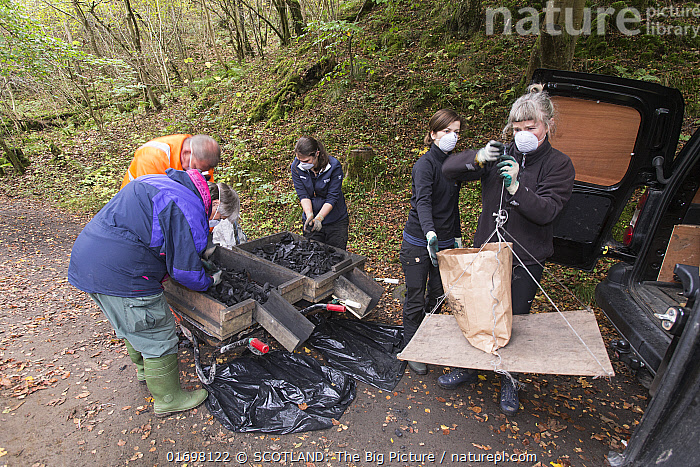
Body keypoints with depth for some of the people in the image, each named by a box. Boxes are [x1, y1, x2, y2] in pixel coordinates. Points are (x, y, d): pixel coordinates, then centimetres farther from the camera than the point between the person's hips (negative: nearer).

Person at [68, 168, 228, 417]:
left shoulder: (153, 182, 16)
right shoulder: (185, 209, -16)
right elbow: (184, 269, -14)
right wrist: (208, 281, 6)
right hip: (120, 276, -10)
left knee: (133, 325, 30)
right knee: (158, 336, 6)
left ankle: (145, 369, 53)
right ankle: (168, 399, 24)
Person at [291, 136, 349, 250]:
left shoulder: (334, 166, -19)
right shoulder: (296, 167, -10)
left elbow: (332, 198, -19)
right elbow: (303, 195, -10)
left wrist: (319, 218, -30)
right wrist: (309, 215, -26)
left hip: (336, 221, -2)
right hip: (311, 220, 2)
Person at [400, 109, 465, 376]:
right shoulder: (425, 164, -14)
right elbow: (423, 201, -30)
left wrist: (457, 236, 19)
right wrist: (430, 233, -46)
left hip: (444, 242, 8)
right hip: (420, 242, -7)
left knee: (437, 296, 17)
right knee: (415, 300, 3)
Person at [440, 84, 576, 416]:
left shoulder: (558, 165, -4)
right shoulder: (499, 154, 0)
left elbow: (547, 211, -16)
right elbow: (449, 169, -6)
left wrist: (516, 186, -27)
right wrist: (478, 158, -24)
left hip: (525, 261, -2)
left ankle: (510, 382, 36)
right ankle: (468, 367, 38)